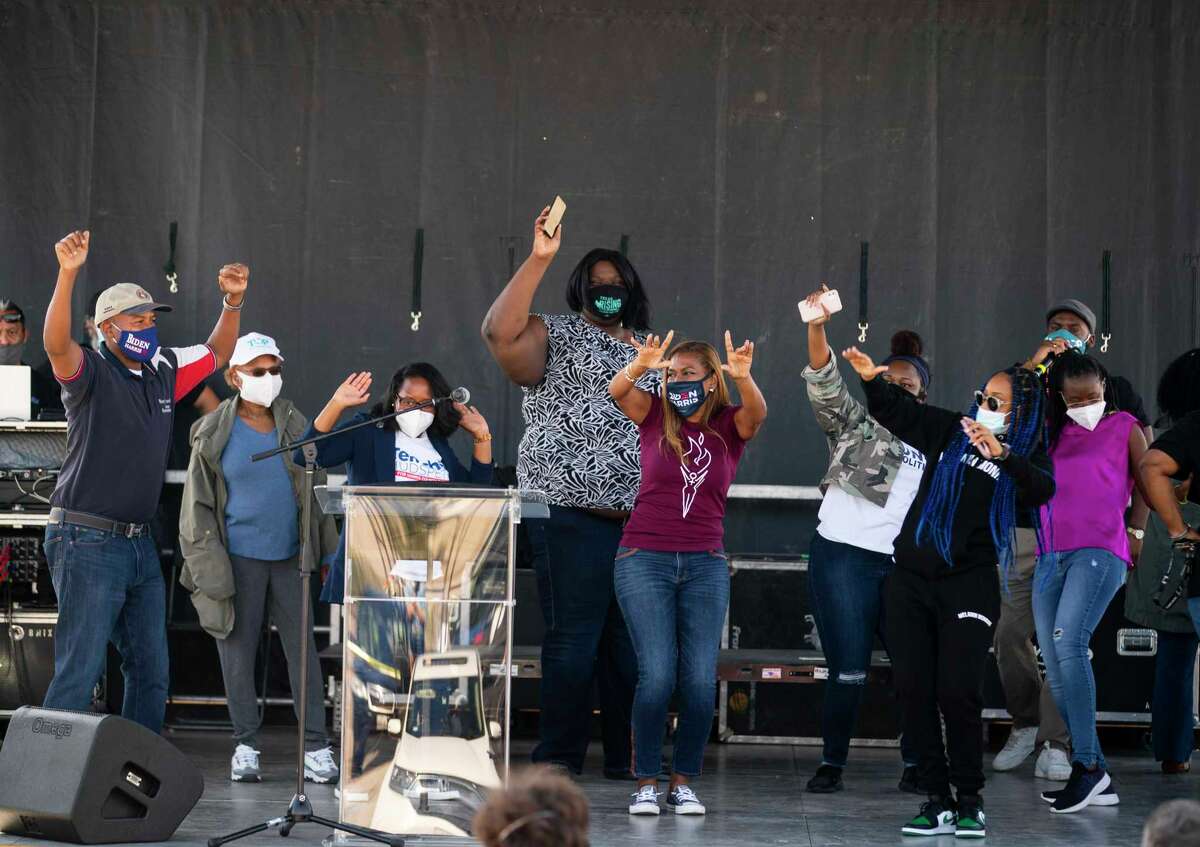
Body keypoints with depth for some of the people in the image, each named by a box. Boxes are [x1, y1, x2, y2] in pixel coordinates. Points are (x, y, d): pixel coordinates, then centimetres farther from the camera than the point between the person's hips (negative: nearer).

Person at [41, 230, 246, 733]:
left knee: (151, 671, 10)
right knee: (80, 671, -9)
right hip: (88, 543, -8)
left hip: (140, 542, 8)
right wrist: (68, 275, -43)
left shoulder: (164, 371, 12)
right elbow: (56, 343, -29)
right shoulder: (91, 372, -8)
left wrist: (233, 302, 10)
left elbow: (217, 353, 27)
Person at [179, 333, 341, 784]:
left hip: (291, 556, 2)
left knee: (303, 649, 0)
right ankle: (245, 746, 13)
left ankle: (316, 748, 2)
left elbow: (314, 490, 14)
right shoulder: (215, 434, -2)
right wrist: (210, 567, -5)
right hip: (240, 558, -2)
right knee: (238, 652, 3)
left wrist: (326, 552, 12)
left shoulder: (295, 425, 7)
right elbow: (198, 505, 1)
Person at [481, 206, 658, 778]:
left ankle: (627, 755, 15)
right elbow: (500, 332, -17)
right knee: (573, 637, -7)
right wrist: (539, 259, -21)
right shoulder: (555, 336, 3)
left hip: (643, 517, 5)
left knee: (632, 640, 8)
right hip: (573, 513, -5)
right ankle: (558, 758, 0)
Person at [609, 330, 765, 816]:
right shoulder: (655, 416, 4)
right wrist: (641, 366, -35)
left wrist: (743, 377, -39)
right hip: (644, 558, -1)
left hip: (705, 565, 1)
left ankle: (684, 783, 9)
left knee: (700, 680, -4)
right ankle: (646, 783, 0)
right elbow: (617, 391, -14)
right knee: (657, 674, -10)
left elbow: (757, 413, -17)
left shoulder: (730, 426, 4)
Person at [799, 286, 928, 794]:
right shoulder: (853, 423, 6)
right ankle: (832, 763, 8)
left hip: (905, 565, 3)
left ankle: (914, 765, 15)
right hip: (843, 556, -3)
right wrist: (817, 327, -28)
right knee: (849, 671, -7)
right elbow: (825, 383, -12)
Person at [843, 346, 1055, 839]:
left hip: (969, 583, -4)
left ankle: (970, 802, 1)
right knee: (913, 690, 0)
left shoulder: (1025, 459, -1)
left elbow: (1041, 491, -22)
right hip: (912, 578, 4)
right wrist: (871, 379, -8)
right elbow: (895, 410, 12)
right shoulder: (951, 432, 9)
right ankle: (937, 801, 6)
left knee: (957, 692, -12)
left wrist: (1001, 454, -38)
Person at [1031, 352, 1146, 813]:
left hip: (1100, 550, -6)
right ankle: (1098, 780, 5)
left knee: (1069, 640, -27)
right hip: (1051, 556, 6)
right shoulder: (1052, 434, 20)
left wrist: (1139, 532, 5)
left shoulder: (1124, 426, 9)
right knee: (1056, 672, 0)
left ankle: (1087, 762, -27)